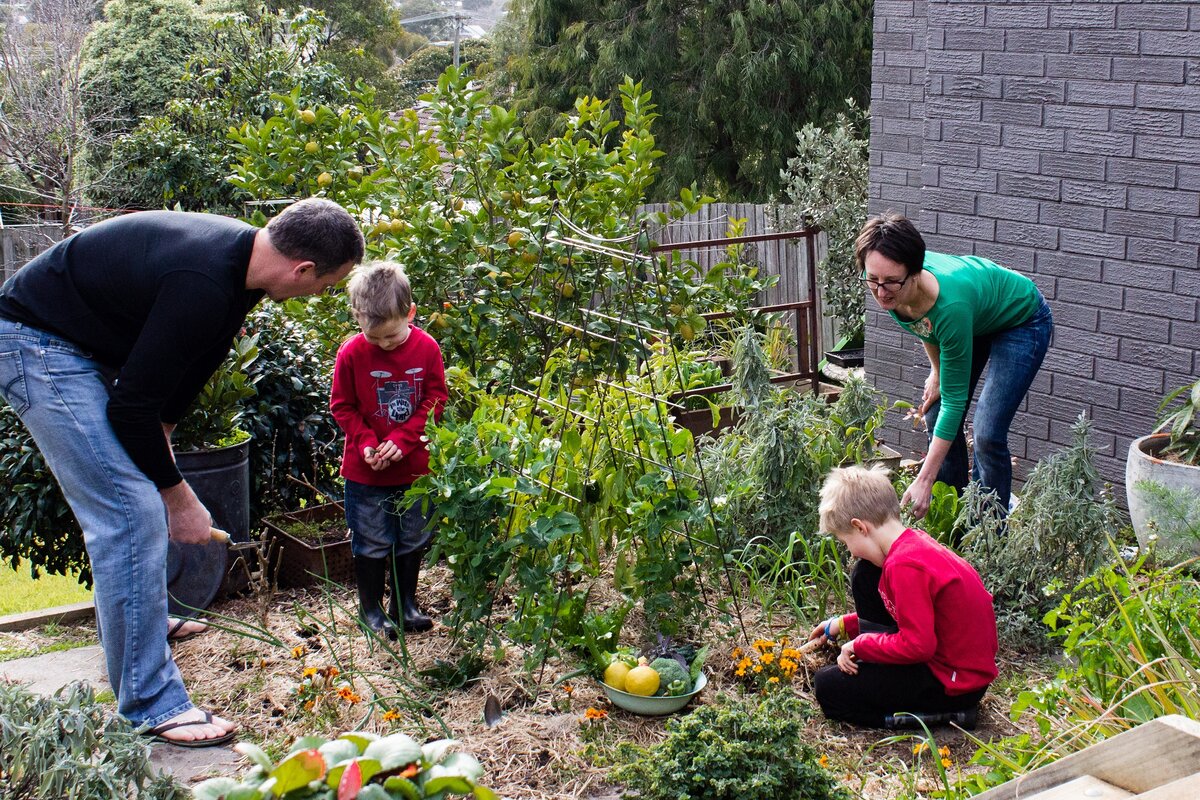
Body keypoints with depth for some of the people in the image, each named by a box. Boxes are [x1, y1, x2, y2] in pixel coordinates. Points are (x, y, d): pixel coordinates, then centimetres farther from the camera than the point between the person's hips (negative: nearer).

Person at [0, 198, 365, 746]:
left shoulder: (241, 255, -3)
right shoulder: (204, 285, -32)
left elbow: (189, 363, 11)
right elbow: (133, 404, -25)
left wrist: (161, 438, 8)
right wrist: (178, 495, -13)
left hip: (91, 347, 10)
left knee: (138, 501, 21)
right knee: (130, 512, -13)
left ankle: (142, 620, 42)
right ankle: (151, 706, -8)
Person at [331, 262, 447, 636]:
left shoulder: (427, 349, -9)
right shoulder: (352, 353, -13)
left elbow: (435, 401, -4)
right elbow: (342, 406, -4)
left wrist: (402, 440, -15)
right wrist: (366, 443, -17)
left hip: (415, 467, 2)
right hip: (366, 471, -2)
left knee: (413, 540, 14)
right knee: (372, 542, 7)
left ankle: (405, 603, 31)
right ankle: (370, 608, 24)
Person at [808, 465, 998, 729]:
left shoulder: (904, 565, -27)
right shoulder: (913, 542, 4)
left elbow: (917, 645, -28)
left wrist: (860, 645, -13)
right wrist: (843, 625, 24)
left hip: (955, 685, -10)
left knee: (828, 687, -7)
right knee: (864, 575, 9)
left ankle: (942, 713, -7)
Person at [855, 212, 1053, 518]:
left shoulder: (950, 305, -44)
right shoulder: (889, 290, -27)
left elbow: (954, 400, -37)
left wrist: (924, 482, -37)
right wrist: (937, 372, 1)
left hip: (1021, 321, -7)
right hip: (976, 320, 7)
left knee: (987, 433, -16)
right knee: (935, 416, 4)